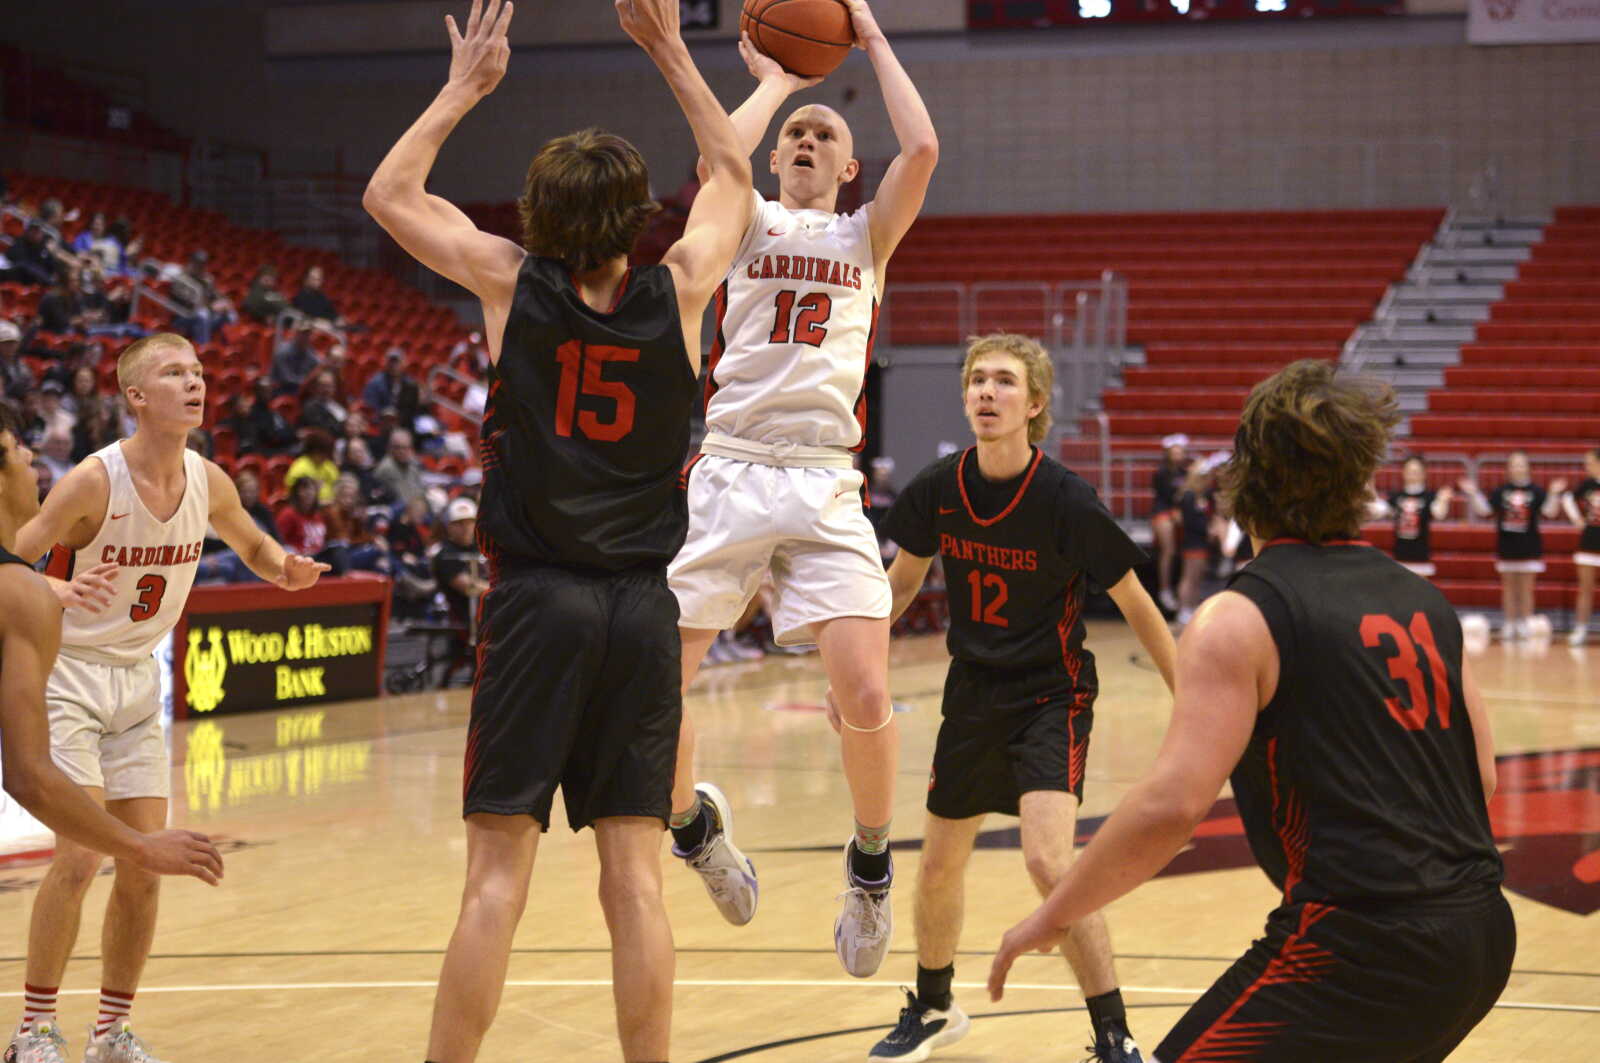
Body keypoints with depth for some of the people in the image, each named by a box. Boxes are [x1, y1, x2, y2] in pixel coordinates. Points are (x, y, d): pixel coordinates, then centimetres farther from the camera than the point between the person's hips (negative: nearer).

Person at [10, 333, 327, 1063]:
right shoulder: (95, 481, -20)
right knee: (81, 854, -15)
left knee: (144, 866, 3)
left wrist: (285, 569, -6)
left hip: (138, 680, 6)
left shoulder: (207, 481, -3)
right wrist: (58, 592, -39)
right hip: (68, 675, -6)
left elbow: (253, 545, 17)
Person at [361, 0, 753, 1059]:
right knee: (634, 872, 3)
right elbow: (734, 175, 20)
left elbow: (389, 195, 13)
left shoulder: (514, 283, -3)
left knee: (499, 873, -3)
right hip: (642, 605, 2)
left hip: (537, 602, -2)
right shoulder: (679, 293, 1)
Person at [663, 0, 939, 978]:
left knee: (866, 697, -16)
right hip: (729, 473, 0)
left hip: (824, 485, 0)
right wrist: (776, 80, 8)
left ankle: (871, 862, 11)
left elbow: (924, 148, -1)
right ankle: (694, 822, 23)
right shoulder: (753, 225, 15)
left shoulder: (867, 236, 17)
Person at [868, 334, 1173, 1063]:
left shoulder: (1065, 499, -20)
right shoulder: (939, 489, -8)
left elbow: (1135, 605, -10)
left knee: (1047, 860, -22)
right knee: (939, 866, 15)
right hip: (973, 693, 5)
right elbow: (902, 580, 11)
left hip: (1051, 695, -5)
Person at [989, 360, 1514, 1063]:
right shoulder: (1422, 601, 13)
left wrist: (1051, 916, -7)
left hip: (1364, 944, -8)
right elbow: (1482, 775, 17)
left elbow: (1172, 803, -18)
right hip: (1480, 932, 8)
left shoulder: (1239, 620, -8)